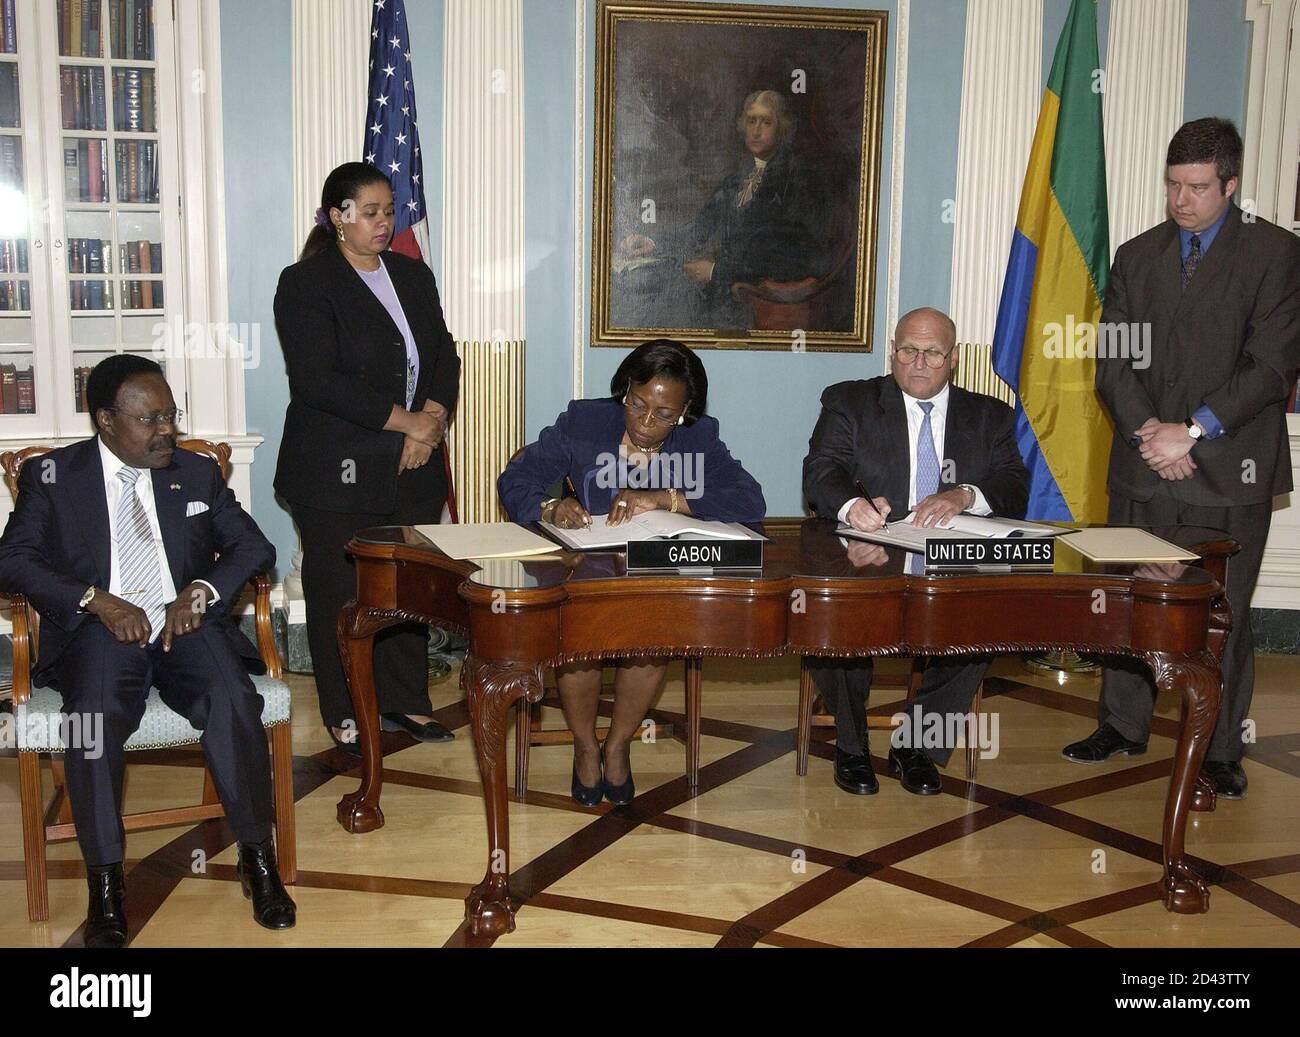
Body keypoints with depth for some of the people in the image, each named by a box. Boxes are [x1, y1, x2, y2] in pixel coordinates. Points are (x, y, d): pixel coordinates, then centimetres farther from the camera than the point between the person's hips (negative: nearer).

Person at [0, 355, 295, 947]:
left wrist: (202, 591, -8)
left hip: (186, 624, 2)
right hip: (98, 630, -1)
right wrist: (98, 600, -16)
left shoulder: (198, 474, 16)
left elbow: (255, 547, 12)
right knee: (96, 713, -33)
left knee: (234, 702, -29)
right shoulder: (51, 476, 9)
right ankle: (105, 880, -19)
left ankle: (257, 858, -16)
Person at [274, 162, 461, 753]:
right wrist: (407, 421, -17)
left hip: (412, 468, 6)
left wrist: (431, 422, -7)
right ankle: (347, 715, 16)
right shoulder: (305, 284, -6)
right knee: (342, 593, 3)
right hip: (337, 474, -5)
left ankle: (404, 701, 24)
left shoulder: (414, 276, 14)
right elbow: (317, 381, -16)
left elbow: (444, 358, 12)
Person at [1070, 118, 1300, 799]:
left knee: (1222, 614, 3)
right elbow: (1112, 361, 6)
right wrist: (1146, 431, -10)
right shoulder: (1137, 256, 12)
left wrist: (1193, 430, -15)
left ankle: (1220, 750, 15)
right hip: (1143, 465, 4)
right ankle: (1123, 726, 25)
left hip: (1231, 470, -3)